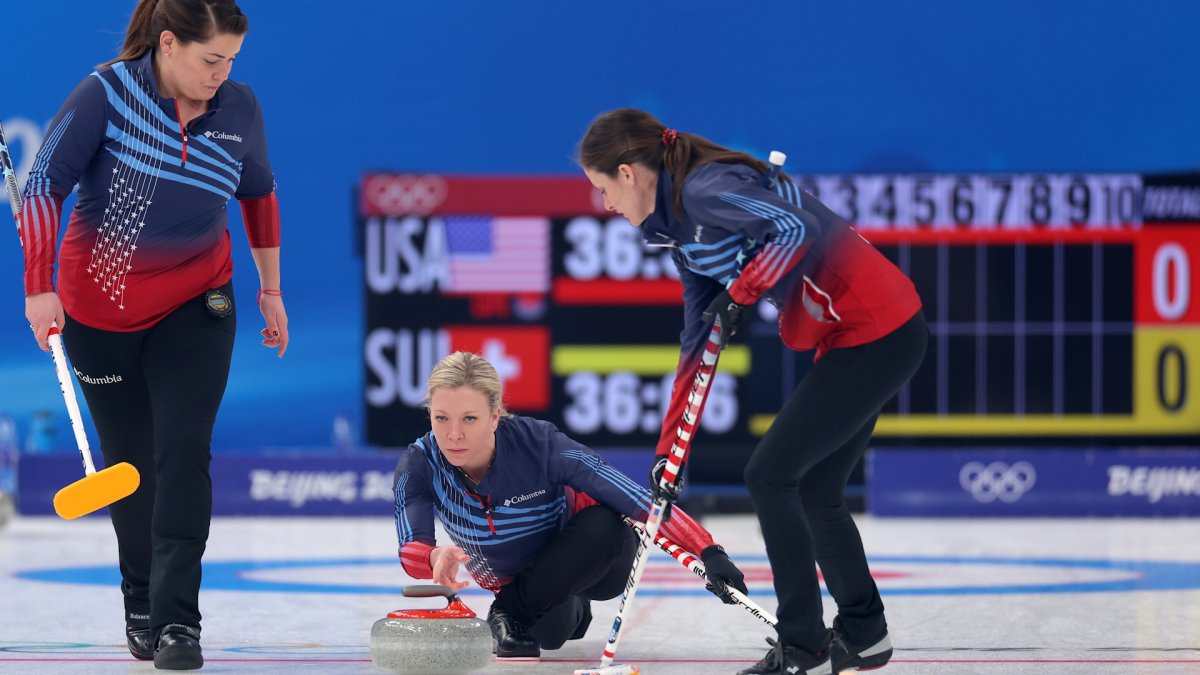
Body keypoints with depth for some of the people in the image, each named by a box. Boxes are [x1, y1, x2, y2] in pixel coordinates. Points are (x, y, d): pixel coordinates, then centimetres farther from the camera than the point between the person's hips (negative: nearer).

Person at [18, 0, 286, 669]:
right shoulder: (106, 95, -18)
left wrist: (271, 288, 16)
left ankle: (178, 621, -15)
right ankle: (141, 606, 28)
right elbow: (46, 186, -17)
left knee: (184, 451, -12)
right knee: (129, 461, 9)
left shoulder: (240, 107, -7)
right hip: (100, 306, -1)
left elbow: (259, 193, 11)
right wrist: (40, 287, -25)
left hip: (197, 303, 1)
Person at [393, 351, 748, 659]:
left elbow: (639, 500, -35)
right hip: (511, 577, 3)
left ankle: (512, 612, -9)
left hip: (590, 561, -3)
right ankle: (569, 610, 17)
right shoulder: (419, 464, -25)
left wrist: (709, 552, -45)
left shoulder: (539, 443, -33)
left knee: (605, 524, -34)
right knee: (548, 632, -22)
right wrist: (436, 557, -57)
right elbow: (410, 550, -32)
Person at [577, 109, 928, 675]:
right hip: (855, 337, 10)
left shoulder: (704, 192, -16)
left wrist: (740, 294, -16)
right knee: (813, 491, 17)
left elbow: (798, 228, -30)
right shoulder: (679, 225, 15)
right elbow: (698, 341, 18)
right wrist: (669, 450, 17)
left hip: (878, 334, -10)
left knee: (770, 474, -5)